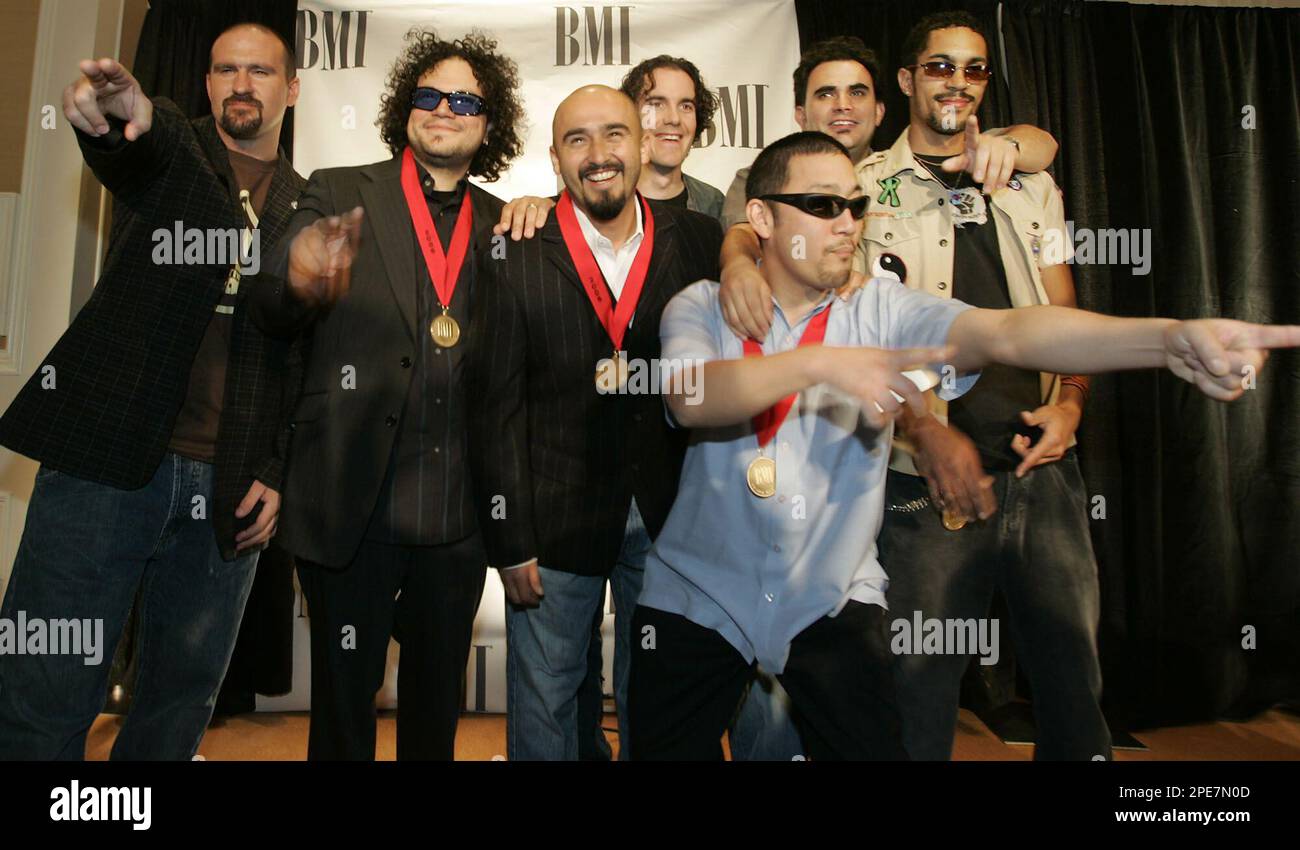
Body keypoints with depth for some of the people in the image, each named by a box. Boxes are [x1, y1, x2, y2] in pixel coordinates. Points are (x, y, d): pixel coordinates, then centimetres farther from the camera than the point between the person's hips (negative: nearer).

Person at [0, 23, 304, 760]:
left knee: (182, 705, 10)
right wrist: (122, 109, -41)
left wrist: (279, 475, 2)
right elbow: (131, 148, -17)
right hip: (107, 462, -1)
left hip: (229, 493, 2)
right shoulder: (170, 152, 9)